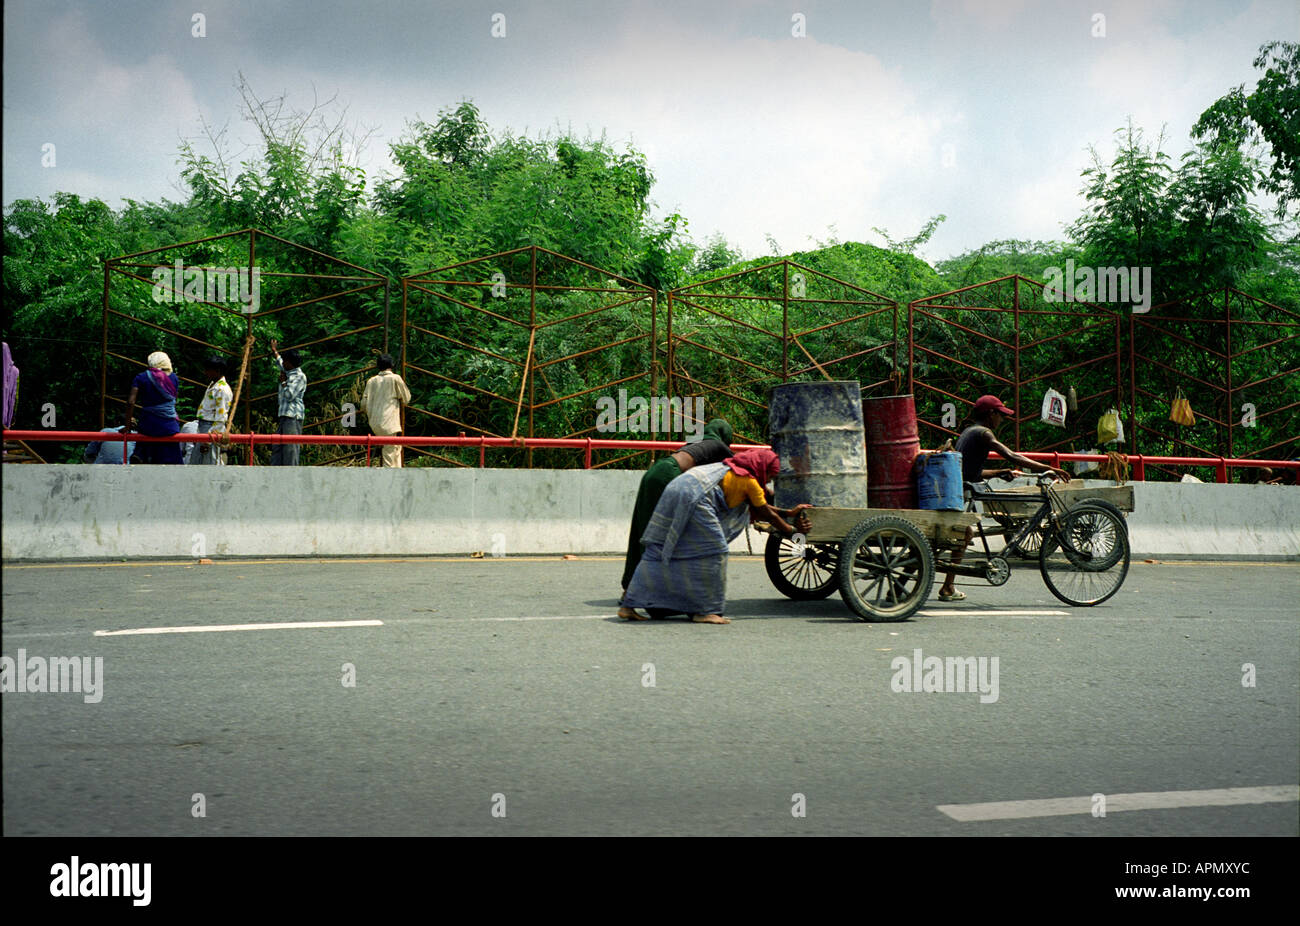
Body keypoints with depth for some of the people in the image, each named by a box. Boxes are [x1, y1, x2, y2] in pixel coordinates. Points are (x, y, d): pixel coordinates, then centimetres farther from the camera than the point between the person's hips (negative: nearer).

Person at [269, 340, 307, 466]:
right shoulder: (288, 372, 17)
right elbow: (280, 363, 41)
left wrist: (283, 382, -4)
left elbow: (290, 395, -17)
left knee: (291, 448, -13)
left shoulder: (300, 376, -9)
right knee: (277, 446, 7)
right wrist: (274, 351, 54)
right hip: (284, 416, 9)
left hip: (293, 417, -9)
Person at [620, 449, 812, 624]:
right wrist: (792, 530, 27)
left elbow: (757, 510, 38)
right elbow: (768, 515, 15)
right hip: (694, 497, -9)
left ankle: (629, 605, 5)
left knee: (659, 550, 8)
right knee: (712, 551, -2)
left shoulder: (731, 470, 31)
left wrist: (789, 513, 43)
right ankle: (706, 610, -2)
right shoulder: (749, 481, 6)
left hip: (675, 489, 9)